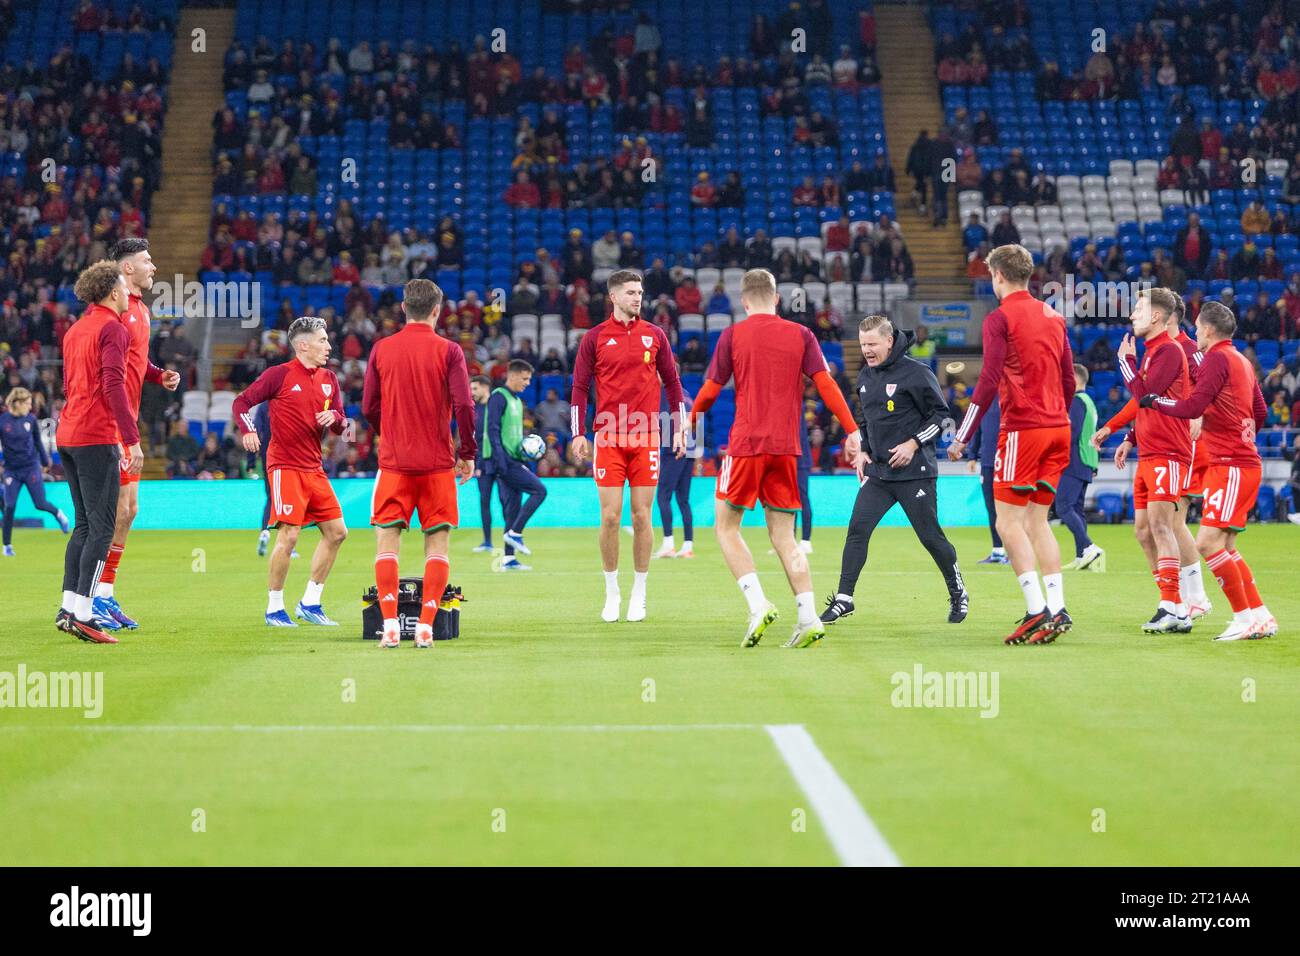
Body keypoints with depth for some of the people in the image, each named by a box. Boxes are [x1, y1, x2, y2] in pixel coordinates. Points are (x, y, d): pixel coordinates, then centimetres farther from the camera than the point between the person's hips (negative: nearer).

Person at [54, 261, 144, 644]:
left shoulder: (75, 330, 18)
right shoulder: (112, 328, -8)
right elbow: (114, 387, -18)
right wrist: (133, 440, -19)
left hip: (67, 437, 9)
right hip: (97, 438, -9)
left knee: (83, 526, 14)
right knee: (101, 528, -7)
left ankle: (68, 608, 11)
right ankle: (81, 614, -12)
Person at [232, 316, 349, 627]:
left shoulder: (329, 379, 13)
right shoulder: (280, 374, -6)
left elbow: (340, 426, 17)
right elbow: (241, 402, -4)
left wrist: (334, 418, -6)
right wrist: (248, 430, -22)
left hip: (314, 468, 8)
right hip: (285, 466, -8)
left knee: (336, 532, 7)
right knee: (288, 535, -13)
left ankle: (310, 603, 17)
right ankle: (274, 609, -1)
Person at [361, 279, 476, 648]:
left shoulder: (382, 349, 2)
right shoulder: (448, 350, -4)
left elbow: (369, 407, 6)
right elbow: (464, 406, -10)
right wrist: (468, 454, 1)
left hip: (394, 462, 1)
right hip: (438, 462, -1)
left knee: (387, 541, 5)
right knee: (437, 544, 5)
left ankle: (390, 626, -5)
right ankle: (425, 627, -3)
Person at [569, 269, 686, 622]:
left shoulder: (655, 335, 8)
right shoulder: (595, 338, 4)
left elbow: (672, 383, 14)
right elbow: (580, 388, 6)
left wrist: (680, 427, 8)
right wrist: (578, 434, -1)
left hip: (646, 438, 1)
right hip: (608, 438, -1)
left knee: (641, 517, 0)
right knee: (610, 516, -3)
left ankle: (639, 595, 9)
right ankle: (612, 594, 9)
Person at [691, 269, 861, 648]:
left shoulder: (733, 335, 0)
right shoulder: (800, 335, 6)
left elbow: (711, 389, 4)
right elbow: (826, 384, -1)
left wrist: (691, 419, 22)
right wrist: (851, 430, 1)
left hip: (746, 444, -3)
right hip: (786, 447, 3)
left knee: (726, 527, 8)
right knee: (783, 536, 8)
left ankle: (758, 603, -11)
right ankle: (808, 619, -4)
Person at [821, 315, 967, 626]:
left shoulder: (916, 373, -12)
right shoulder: (865, 376, 9)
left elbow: (940, 414, -7)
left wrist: (913, 444, -16)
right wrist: (863, 450, 9)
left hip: (915, 473, -5)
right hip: (877, 471, 5)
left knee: (931, 536, 2)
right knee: (857, 529, -8)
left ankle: (958, 594, 21)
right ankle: (844, 598, -4)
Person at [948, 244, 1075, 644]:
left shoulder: (1000, 318, -7)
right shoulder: (1053, 316, 14)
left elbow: (989, 381, -14)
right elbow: (1069, 380, 16)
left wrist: (962, 437, -11)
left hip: (1022, 430, -7)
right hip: (1057, 429, 7)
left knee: (1010, 522, -4)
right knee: (1037, 520, 12)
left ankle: (1037, 610, -14)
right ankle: (1057, 609, 4)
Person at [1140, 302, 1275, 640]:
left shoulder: (1218, 358, -11)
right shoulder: (1242, 361, 17)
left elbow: (1191, 407, -18)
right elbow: (1260, 411, 25)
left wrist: (1152, 400, -4)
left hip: (1233, 467, -10)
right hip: (1241, 463, 10)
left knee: (1209, 542, -14)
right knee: (1225, 548, 13)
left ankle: (1244, 618, -12)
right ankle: (1261, 616, 13)